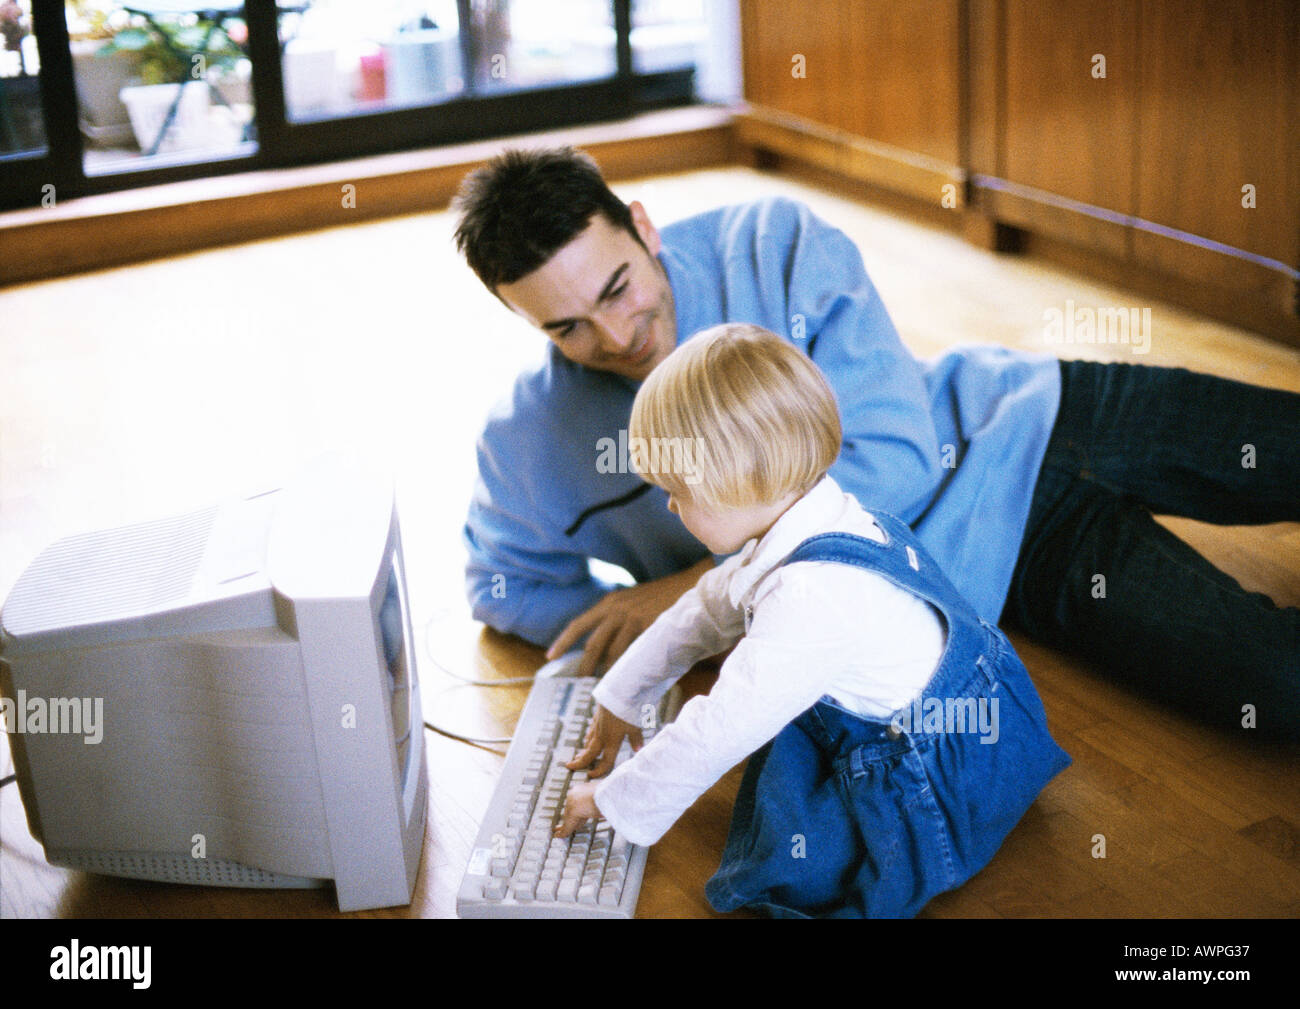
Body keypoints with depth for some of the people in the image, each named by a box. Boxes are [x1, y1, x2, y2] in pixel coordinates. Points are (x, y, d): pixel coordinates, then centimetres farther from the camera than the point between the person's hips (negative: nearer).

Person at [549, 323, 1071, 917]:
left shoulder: (812, 599, -32)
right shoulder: (823, 524, -1)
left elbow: (719, 733, -26)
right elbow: (708, 608, 14)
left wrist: (614, 800, -12)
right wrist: (622, 698, 24)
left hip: (944, 792, -10)